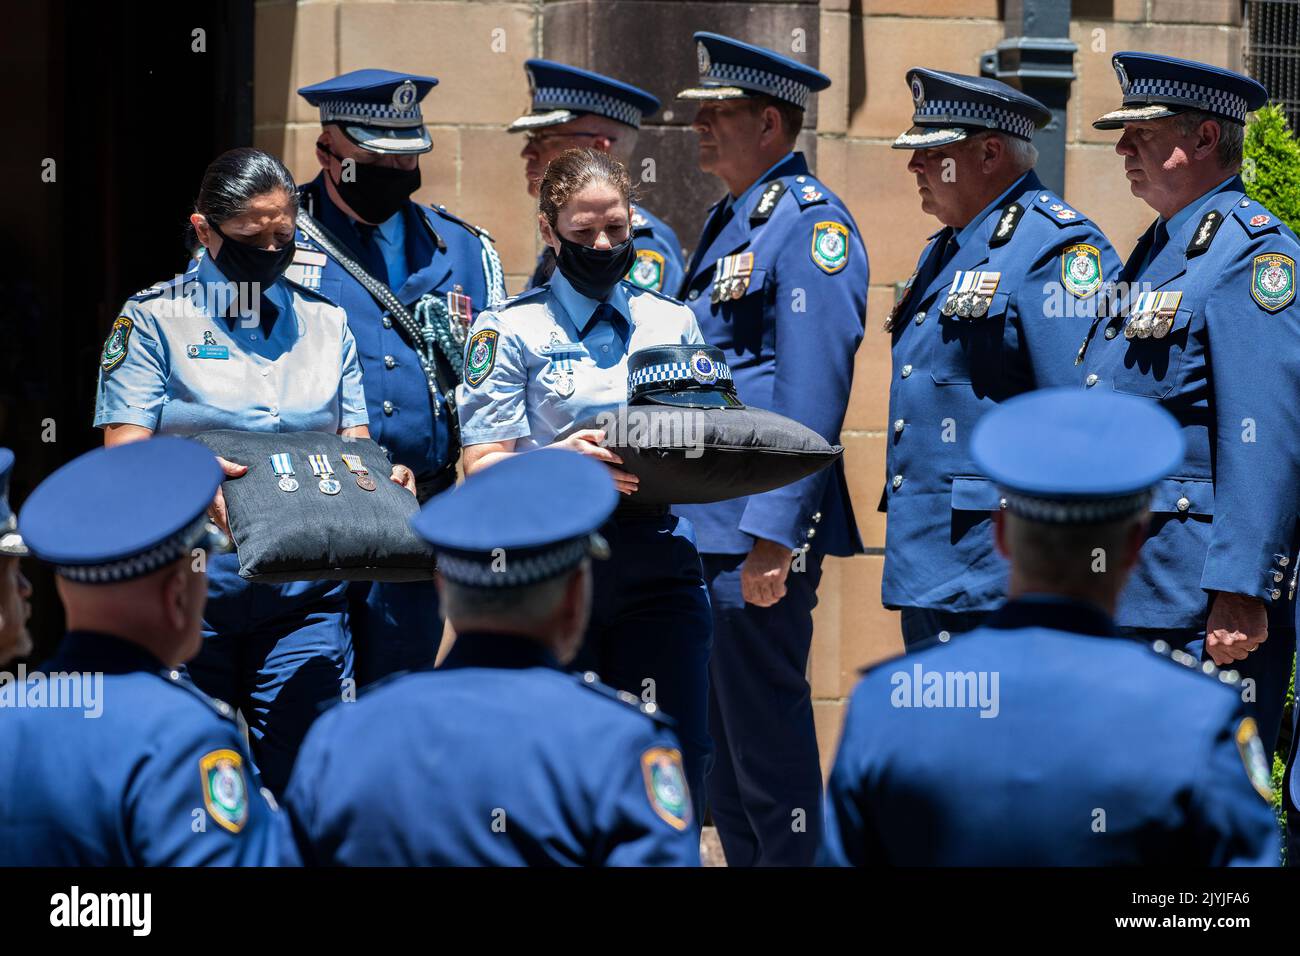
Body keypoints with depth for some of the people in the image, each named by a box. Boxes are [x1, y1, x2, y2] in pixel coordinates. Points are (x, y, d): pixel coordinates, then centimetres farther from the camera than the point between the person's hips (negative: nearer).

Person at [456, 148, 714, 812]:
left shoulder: (673, 322, 15)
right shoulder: (511, 329, 3)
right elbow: (482, 465, -5)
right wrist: (557, 463, -24)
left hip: (658, 553, 3)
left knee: (676, 766, -2)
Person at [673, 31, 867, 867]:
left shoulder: (810, 223, -12)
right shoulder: (730, 223, 18)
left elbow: (812, 397, -19)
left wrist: (772, 537, -23)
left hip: (759, 532, -10)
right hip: (703, 527, 10)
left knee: (767, 736, -5)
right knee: (718, 743, 13)